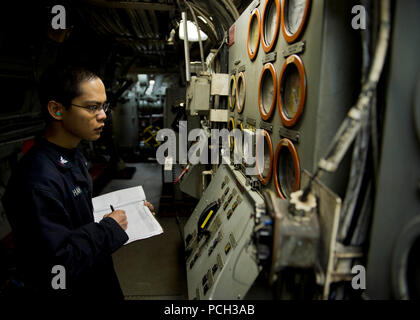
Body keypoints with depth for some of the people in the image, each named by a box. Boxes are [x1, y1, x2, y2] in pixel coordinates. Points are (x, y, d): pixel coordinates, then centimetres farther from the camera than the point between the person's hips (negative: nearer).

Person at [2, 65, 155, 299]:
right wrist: (110, 228, -23)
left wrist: (125, 209, 1)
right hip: (69, 290, -8)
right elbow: (57, 265, -32)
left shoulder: (75, 157, 0)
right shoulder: (38, 180, -32)